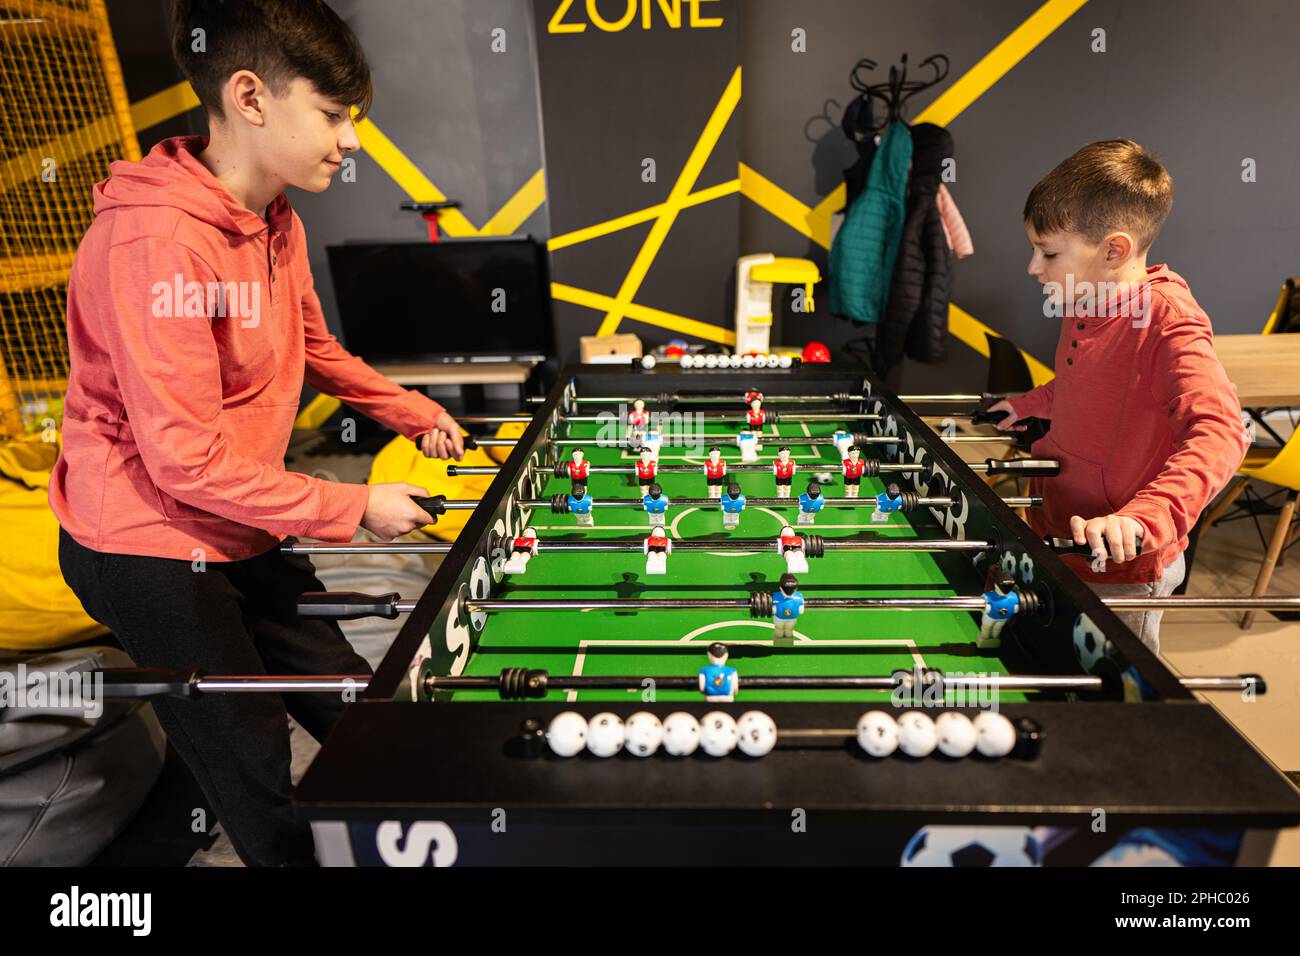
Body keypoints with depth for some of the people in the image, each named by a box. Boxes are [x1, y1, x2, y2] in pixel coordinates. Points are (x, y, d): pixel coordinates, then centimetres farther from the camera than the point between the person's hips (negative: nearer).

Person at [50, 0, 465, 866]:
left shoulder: (277, 223, 3)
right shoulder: (156, 241, -26)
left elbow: (315, 351, 17)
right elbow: (189, 461, -26)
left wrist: (417, 414, 11)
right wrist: (358, 507, -20)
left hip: (243, 536, 8)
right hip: (150, 551, -8)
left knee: (360, 718, 14)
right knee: (259, 781, 3)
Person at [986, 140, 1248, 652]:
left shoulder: (1168, 324, -23)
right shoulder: (1082, 304, 3)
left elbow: (1220, 432, -37)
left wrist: (1144, 518, -49)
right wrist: (1034, 404, 21)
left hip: (1119, 566, -8)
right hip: (1059, 541, 8)